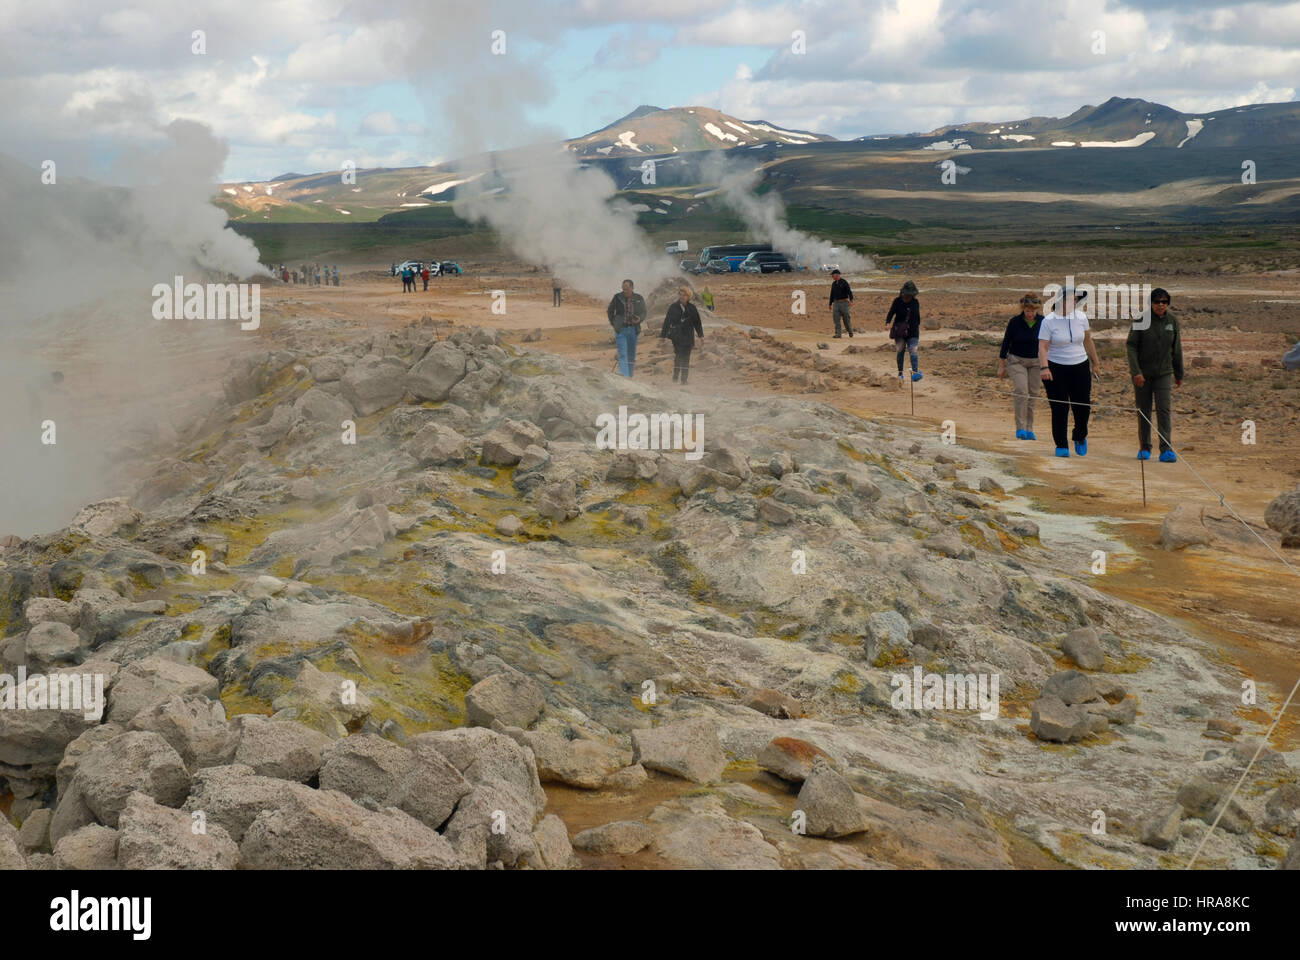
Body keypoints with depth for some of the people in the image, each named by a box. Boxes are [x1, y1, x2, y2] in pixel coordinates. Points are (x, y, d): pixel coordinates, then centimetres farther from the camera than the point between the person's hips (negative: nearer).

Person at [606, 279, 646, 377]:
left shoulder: (639, 299, 0)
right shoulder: (617, 297, -2)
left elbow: (643, 312, 9)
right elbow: (610, 311, 13)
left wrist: (639, 319, -13)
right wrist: (614, 323, 5)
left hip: (633, 329, 2)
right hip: (621, 329, -2)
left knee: (631, 355, 9)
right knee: (623, 354, -11)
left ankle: (630, 376, 20)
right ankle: (624, 376, -16)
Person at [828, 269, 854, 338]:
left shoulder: (844, 282, -7)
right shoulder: (833, 284, 12)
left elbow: (849, 291, -15)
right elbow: (832, 294, 20)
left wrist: (851, 299, -29)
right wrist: (830, 304, 20)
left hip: (844, 303, -5)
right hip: (836, 303, 6)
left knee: (846, 319, -1)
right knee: (836, 320, -3)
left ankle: (851, 334, 15)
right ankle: (837, 335, -2)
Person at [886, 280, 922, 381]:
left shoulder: (915, 302, 4)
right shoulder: (897, 301, -4)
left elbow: (918, 316, 14)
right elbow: (891, 313, -8)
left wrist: (918, 329, 20)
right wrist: (888, 323, -27)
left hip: (912, 331, 0)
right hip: (900, 331, 0)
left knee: (913, 351, -14)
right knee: (900, 351, 4)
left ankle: (916, 371, -26)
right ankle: (900, 373, 16)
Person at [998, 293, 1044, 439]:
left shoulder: (1043, 322, -5)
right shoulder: (1015, 322, -10)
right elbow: (1006, 343, -2)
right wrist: (1001, 366, 0)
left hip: (1035, 362, 2)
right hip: (1016, 361, -2)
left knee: (1033, 395, 2)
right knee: (1021, 391, -18)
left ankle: (1029, 429, 12)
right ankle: (1020, 428, -12)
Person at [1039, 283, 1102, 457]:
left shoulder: (1081, 317, 5)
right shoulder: (1049, 321, -8)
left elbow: (1088, 341, 16)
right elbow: (1042, 347, -13)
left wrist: (1095, 363, 21)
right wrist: (1044, 367, -27)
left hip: (1080, 367, 4)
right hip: (1056, 369, -3)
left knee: (1083, 407, 2)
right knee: (1060, 409, -3)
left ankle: (1080, 437, 30)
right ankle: (1061, 446, 8)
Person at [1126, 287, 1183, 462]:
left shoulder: (1173, 321, 0)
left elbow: (1176, 349, 9)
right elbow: (1131, 346, -9)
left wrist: (1179, 375, 14)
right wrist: (1135, 372, -18)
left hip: (1164, 373, 1)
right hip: (1142, 373, -1)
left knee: (1165, 409, -9)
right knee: (1143, 411, 7)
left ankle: (1167, 450, -11)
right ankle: (1144, 449, 20)